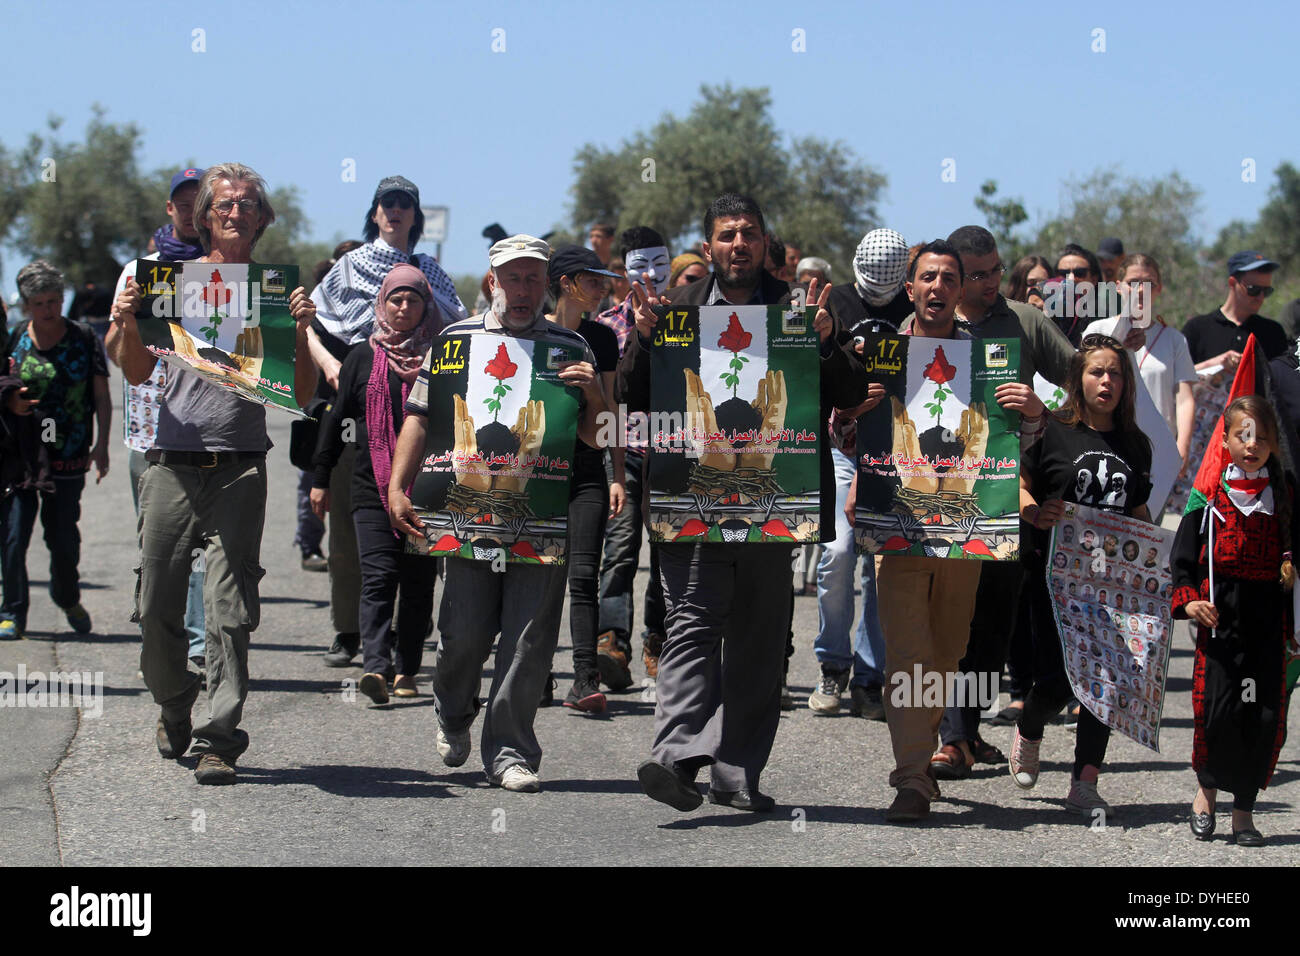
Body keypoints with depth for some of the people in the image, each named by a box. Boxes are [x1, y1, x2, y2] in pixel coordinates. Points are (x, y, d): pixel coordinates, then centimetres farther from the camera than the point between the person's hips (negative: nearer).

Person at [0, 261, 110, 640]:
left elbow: (102, 398, 5)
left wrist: (101, 445, -4)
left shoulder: (84, 338, 4)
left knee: (64, 538, 1)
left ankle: (68, 599, 27)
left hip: (69, 458, -1)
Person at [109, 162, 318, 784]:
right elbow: (137, 374, 10)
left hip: (239, 470, -2)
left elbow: (300, 394, 5)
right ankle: (174, 709, 30)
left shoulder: (276, 292, 9)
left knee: (230, 611, -9)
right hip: (172, 465, 2)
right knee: (156, 607, 5)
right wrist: (127, 324, -8)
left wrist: (301, 333, -11)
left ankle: (218, 742, -8)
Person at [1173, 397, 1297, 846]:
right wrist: (1188, 599, -9)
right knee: (1218, 710, -12)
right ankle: (1207, 788, 15)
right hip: (1221, 619, -2)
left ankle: (1244, 810, 11)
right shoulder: (1208, 497, 4)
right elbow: (1183, 556, 8)